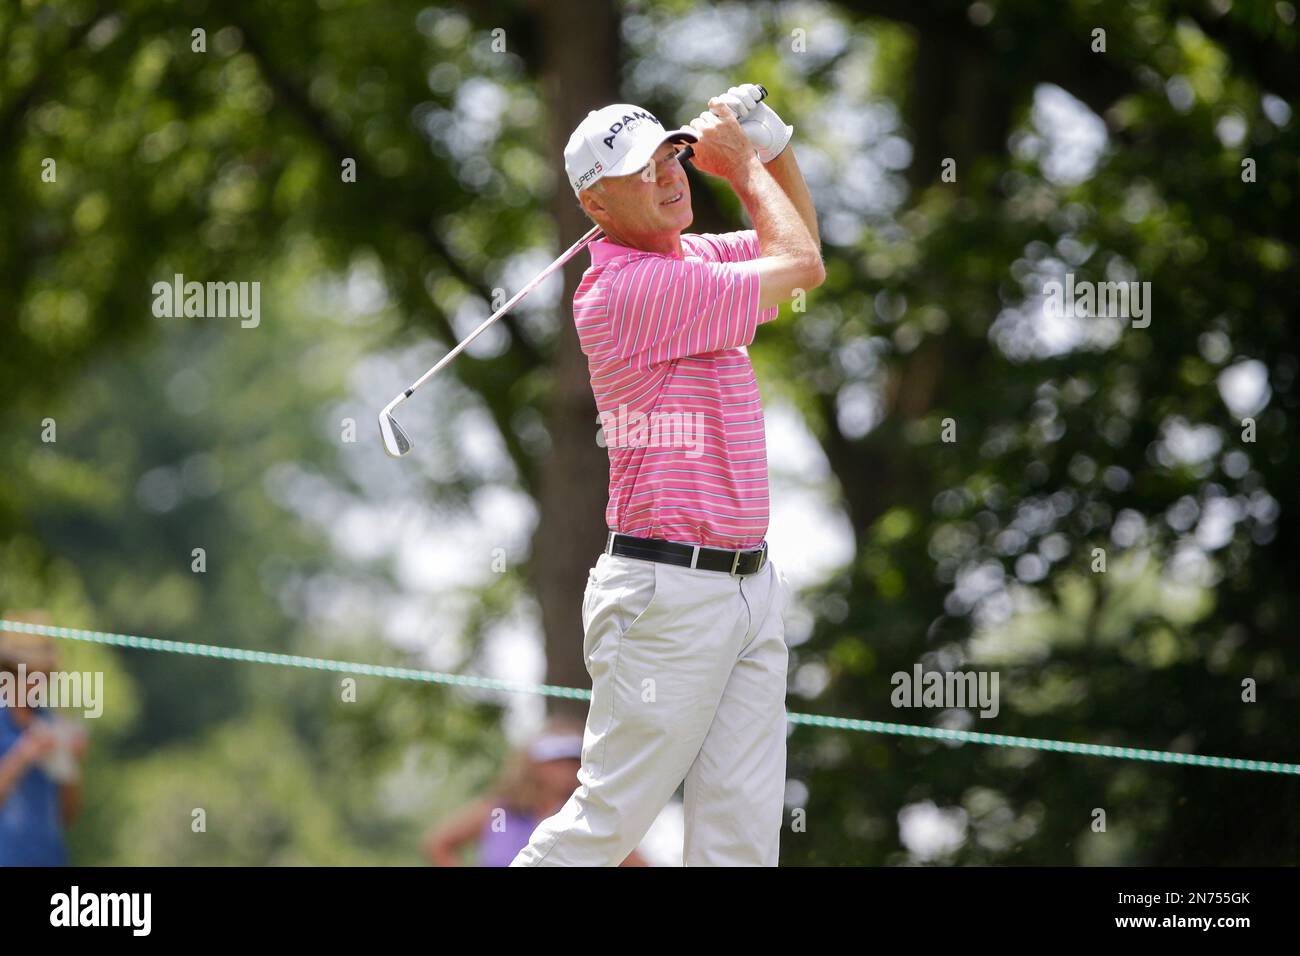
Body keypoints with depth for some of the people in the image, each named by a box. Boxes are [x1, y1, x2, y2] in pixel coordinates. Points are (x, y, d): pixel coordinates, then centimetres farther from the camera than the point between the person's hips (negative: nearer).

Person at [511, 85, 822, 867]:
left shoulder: (691, 258, 13)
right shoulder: (627, 287, -15)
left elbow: (799, 260, 28)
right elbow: (798, 265, -9)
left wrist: (773, 146, 13)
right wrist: (745, 163, 5)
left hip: (751, 588, 8)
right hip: (670, 593, -8)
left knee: (743, 834, 2)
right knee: (608, 820, -6)